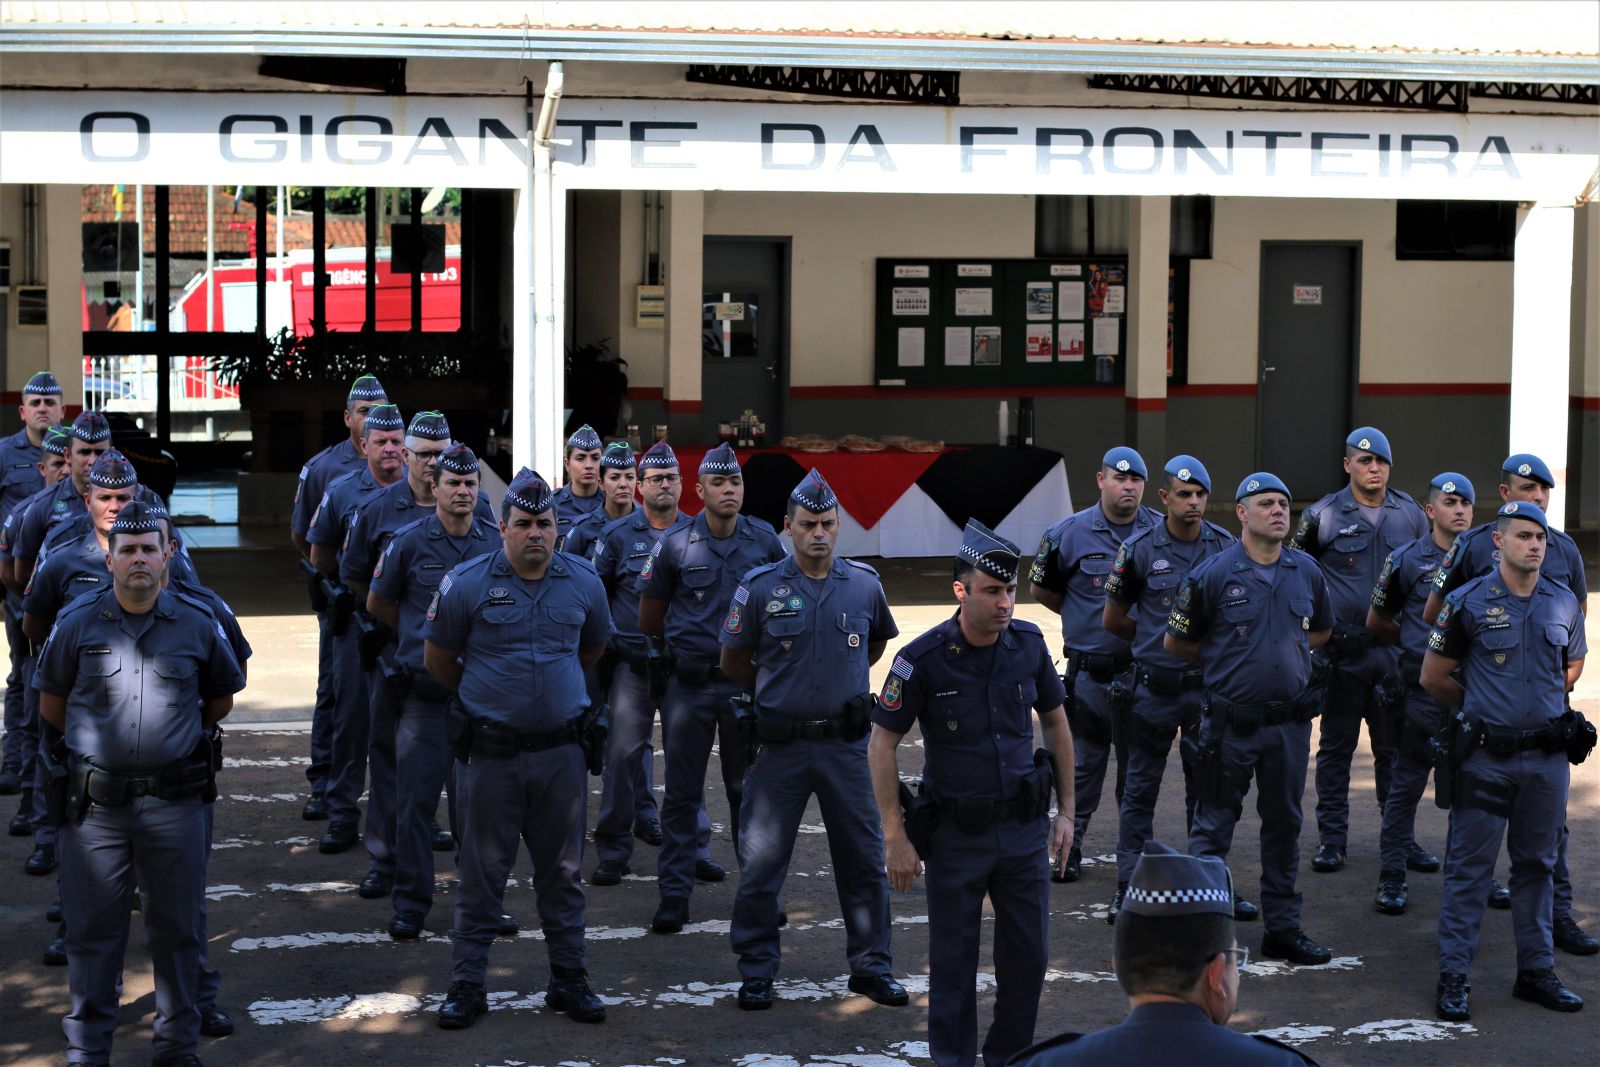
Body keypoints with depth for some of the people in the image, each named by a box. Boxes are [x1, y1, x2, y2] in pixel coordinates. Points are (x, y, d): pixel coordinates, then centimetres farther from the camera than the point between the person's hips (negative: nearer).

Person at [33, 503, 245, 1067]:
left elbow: (222, 697, 17)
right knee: (92, 928, 5)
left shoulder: (198, 623, 2)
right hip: (95, 802, 0)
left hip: (174, 802, 0)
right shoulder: (77, 622, 1)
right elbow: (51, 703, 12)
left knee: (177, 928, 8)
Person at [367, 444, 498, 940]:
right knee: (416, 796, -1)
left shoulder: (496, 542, 5)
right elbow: (378, 605, 9)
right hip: (425, 689, -2)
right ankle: (410, 903, 7)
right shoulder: (409, 541, -3)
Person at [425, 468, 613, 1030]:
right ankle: (467, 985, 12)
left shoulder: (583, 582, 3)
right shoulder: (465, 584, -6)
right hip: (492, 752, -2)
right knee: (481, 873, 4)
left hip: (561, 750, 2)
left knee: (562, 871, 11)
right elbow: (437, 660, 5)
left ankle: (569, 979, 21)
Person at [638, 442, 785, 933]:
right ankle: (673, 892, 8)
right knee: (682, 791, 2)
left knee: (748, 787, 10)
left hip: (747, 681, 1)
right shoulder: (675, 546, -5)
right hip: (690, 684, -1)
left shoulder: (765, 541, 0)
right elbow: (650, 615, 7)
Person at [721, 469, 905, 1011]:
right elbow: (733, 661, 7)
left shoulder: (864, 584, 2)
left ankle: (871, 966, 20)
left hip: (845, 744, 2)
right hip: (781, 744, -2)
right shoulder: (760, 588, -5)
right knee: (760, 862, 1)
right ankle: (757, 972, 15)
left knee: (863, 859, 7)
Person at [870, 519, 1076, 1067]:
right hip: (956, 832, -3)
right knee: (954, 959, 6)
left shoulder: (1029, 644, -4)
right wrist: (895, 838, -11)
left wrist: (1066, 811, 9)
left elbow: (1055, 723, 10)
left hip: (1025, 827, 3)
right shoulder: (923, 659, -15)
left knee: (1027, 954, 8)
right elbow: (881, 746, -9)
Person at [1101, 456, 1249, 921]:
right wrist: (1156, 638, 10)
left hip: (1209, 685, 2)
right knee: (1141, 789, 4)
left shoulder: (1225, 546, 2)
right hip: (1155, 686, -2)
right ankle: (1128, 888, 9)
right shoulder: (1139, 549, -6)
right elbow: (1113, 620, 4)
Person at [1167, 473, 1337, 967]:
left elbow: (1322, 629, 22)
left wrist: (1286, 650, 9)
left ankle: (1282, 927, 22)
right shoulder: (1213, 574, -9)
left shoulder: (1306, 571, 4)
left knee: (1284, 824, 12)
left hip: (1291, 722, 4)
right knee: (1214, 825, 1)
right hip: (1231, 722, -4)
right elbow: (1176, 642, 0)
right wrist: (1227, 661, 6)